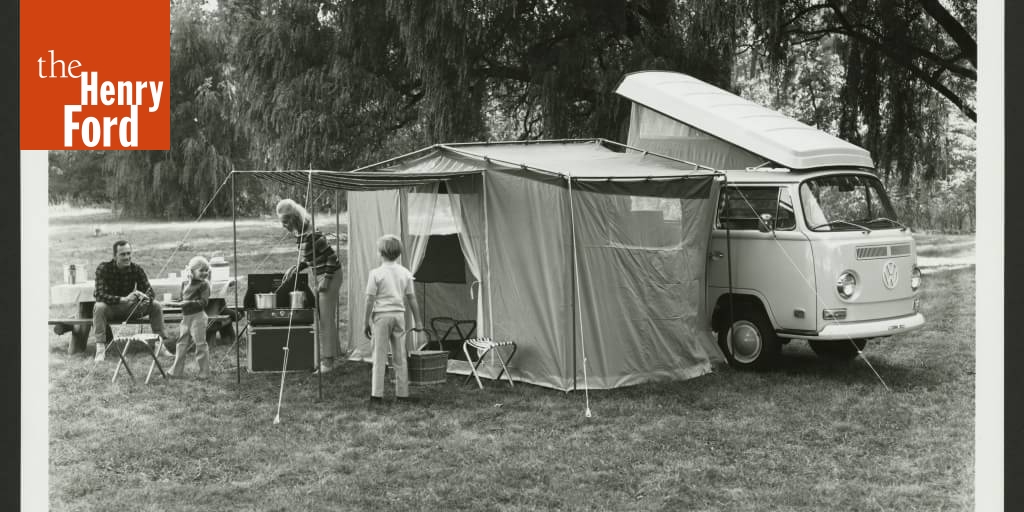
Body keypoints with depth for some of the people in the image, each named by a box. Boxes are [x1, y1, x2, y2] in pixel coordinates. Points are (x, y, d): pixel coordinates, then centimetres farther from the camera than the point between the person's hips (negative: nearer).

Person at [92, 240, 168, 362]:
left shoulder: (136, 269, -7)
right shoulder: (103, 268, -18)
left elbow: (149, 291, -10)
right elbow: (100, 295, -29)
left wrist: (145, 297, -38)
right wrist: (123, 299, -43)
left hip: (129, 309, 3)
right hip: (110, 308, -3)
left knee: (156, 306, -15)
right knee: (99, 307, -37)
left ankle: (160, 344, -13)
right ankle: (100, 349, -41)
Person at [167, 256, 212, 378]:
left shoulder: (204, 284, -9)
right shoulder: (187, 284, 13)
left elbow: (204, 302, -18)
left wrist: (189, 303, -26)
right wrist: (178, 302, 7)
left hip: (198, 316, -8)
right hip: (186, 317, 8)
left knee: (200, 344, -3)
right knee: (182, 343, 14)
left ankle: (204, 372, 5)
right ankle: (176, 370, 23)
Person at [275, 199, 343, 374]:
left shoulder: (312, 234, -24)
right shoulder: (298, 234, 5)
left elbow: (331, 257, -22)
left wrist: (326, 279, -22)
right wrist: (296, 269, 5)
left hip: (329, 274, -9)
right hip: (315, 274, 9)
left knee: (325, 317, -5)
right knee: (315, 316, 11)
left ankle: (328, 360, 1)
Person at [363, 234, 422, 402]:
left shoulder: (376, 273, -7)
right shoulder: (405, 273, 5)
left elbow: (370, 300, -7)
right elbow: (411, 298, 8)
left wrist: (366, 322, -1)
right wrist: (417, 321, 15)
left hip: (382, 315, -4)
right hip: (399, 314, 4)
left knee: (379, 357, 1)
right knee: (400, 357, 9)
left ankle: (377, 393, 1)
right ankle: (402, 393, 12)